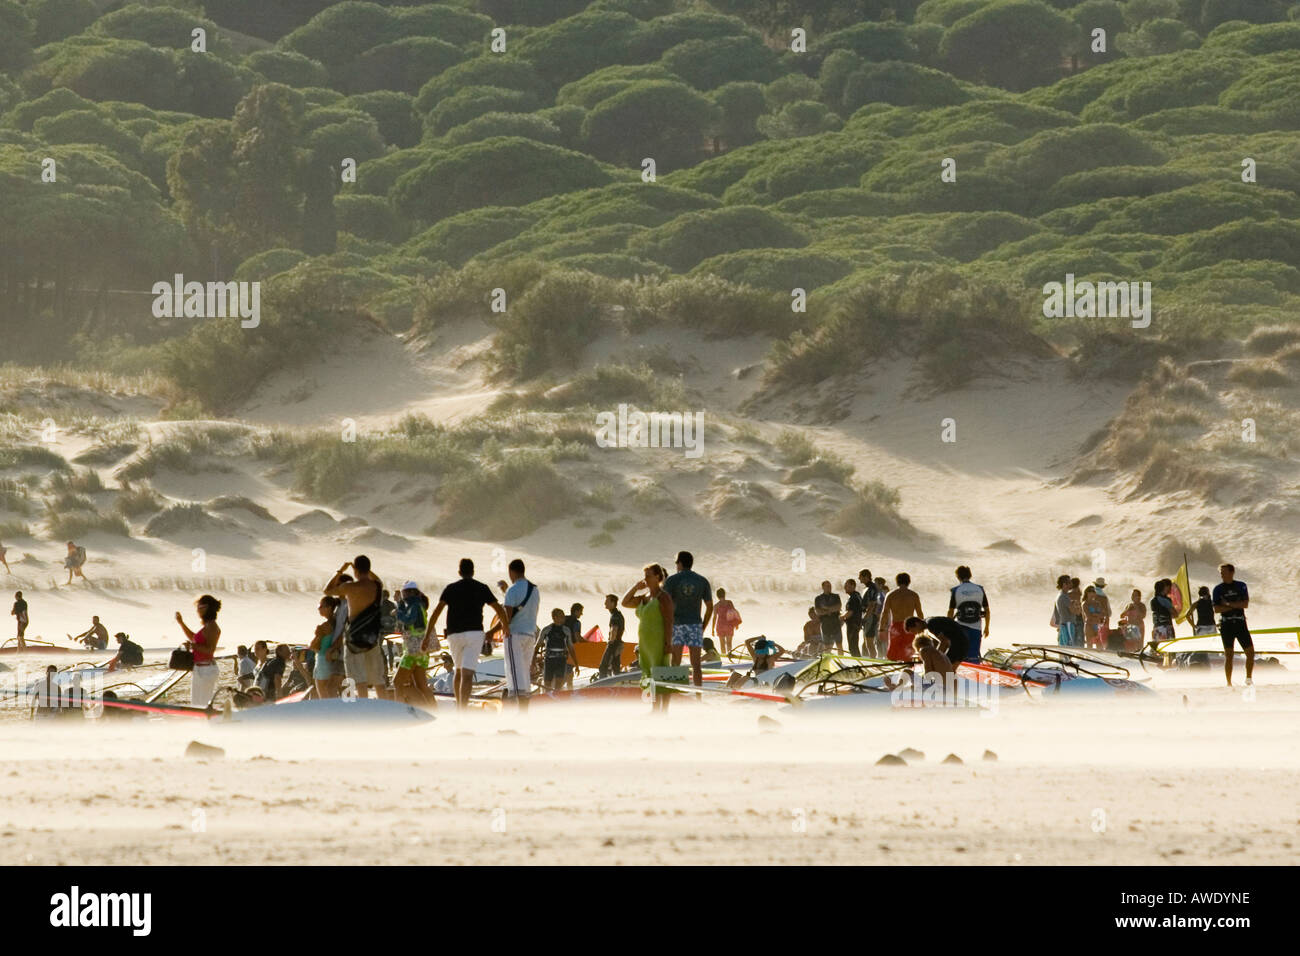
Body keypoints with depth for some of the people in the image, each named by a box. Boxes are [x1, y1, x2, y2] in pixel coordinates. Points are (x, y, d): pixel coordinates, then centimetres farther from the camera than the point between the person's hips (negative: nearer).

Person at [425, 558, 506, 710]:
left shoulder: (450, 588, 6)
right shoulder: (482, 588, 6)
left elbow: (437, 611, -4)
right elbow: (499, 610, 6)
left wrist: (427, 635, -5)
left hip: (454, 634, 2)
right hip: (474, 633, -2)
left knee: (459, 670, 22)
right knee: (467, 674, -10)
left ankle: (459, 707, 22)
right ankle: (463, 711, -24)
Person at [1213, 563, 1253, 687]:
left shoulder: (1241, 586, 6)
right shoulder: (1218, 589, 5)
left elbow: (1245, 604, -5)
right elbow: (1216, 609, -4)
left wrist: (1228, 604, -11)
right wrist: (1236, 606, -8)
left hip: (1240, 622, 1)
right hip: (1226, 624, -1)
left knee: (1250, 651, -2)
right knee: (1228, 654, -5)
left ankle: (1249, 679, 14)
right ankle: (1229, 683, -2)